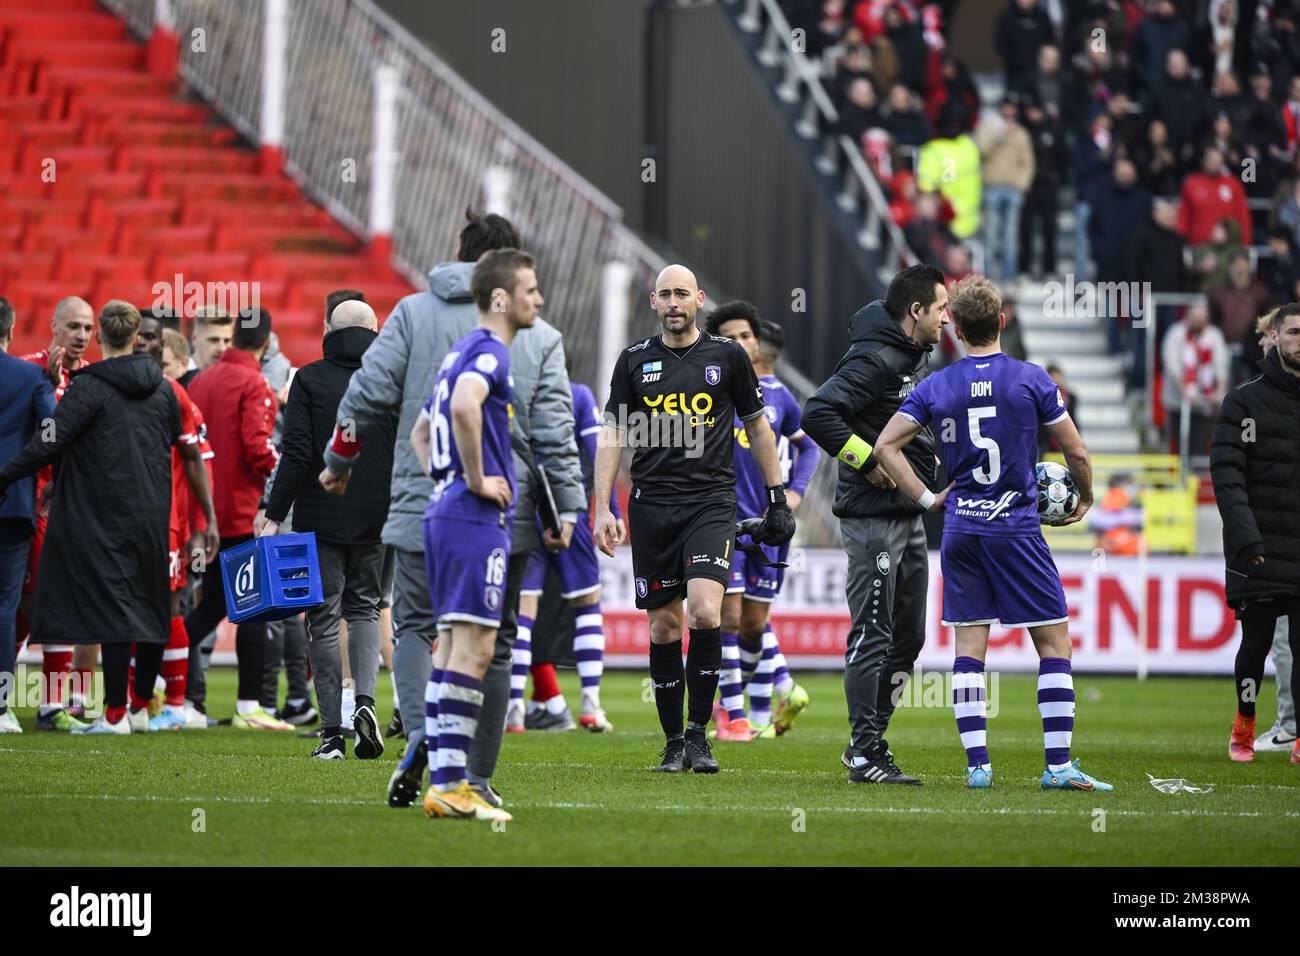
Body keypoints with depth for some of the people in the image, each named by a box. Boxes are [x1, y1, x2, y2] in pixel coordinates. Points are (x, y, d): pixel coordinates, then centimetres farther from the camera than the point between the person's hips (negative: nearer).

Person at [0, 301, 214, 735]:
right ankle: (143, 707, 19)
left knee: (112, 605, -6)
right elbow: (187, 450, 17)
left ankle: (115, 714, -8)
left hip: (104, 516, -5)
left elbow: (49, 444, -16)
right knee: (150, 606, 12)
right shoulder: (161, 388, 8)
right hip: (151, 516, 5)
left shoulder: (89, 388, -11)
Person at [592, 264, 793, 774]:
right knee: (664, 626, 3)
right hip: (652, 503, 2)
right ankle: (673, 742, 12)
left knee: (705, 612, -19)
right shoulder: (635, 360, 7)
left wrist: (777, 497, 10)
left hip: (711, 502, -2)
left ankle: (699, 732, -9)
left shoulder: (727, 355, 5)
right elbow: (612, 435, 8)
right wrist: (602, 508, -1)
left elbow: (757, 426, 13)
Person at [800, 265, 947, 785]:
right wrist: (868, 462, -20)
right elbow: (818, 413, -27)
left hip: (909, 515, 10)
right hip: (872, 518, -10)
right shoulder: (875, 360, -17)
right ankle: (865, 755, -3)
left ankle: (871, 740, 21)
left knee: (907, 634, 13)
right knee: (872, 635, -7)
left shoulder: (919, 357, 13)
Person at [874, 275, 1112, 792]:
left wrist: (928, 499, 6)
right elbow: (1076, 452, -1)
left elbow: (886, 445, -1)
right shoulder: (1030, 379, -4)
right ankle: (1058, 765, -5)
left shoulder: (936, 387, 3)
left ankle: (977, 764, 2)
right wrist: (1084, 498, 18)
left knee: (969, 646, 7)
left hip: (960, 530, 3)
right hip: (1016, 528, -3)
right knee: (1054, 643, 1)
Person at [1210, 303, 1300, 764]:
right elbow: (1227, 472, -8)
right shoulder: (1245, 401, 1)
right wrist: (1245, 534, -20)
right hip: (1258, 552, -2)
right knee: (1256, 642, 5)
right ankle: (1244, 725, 26)